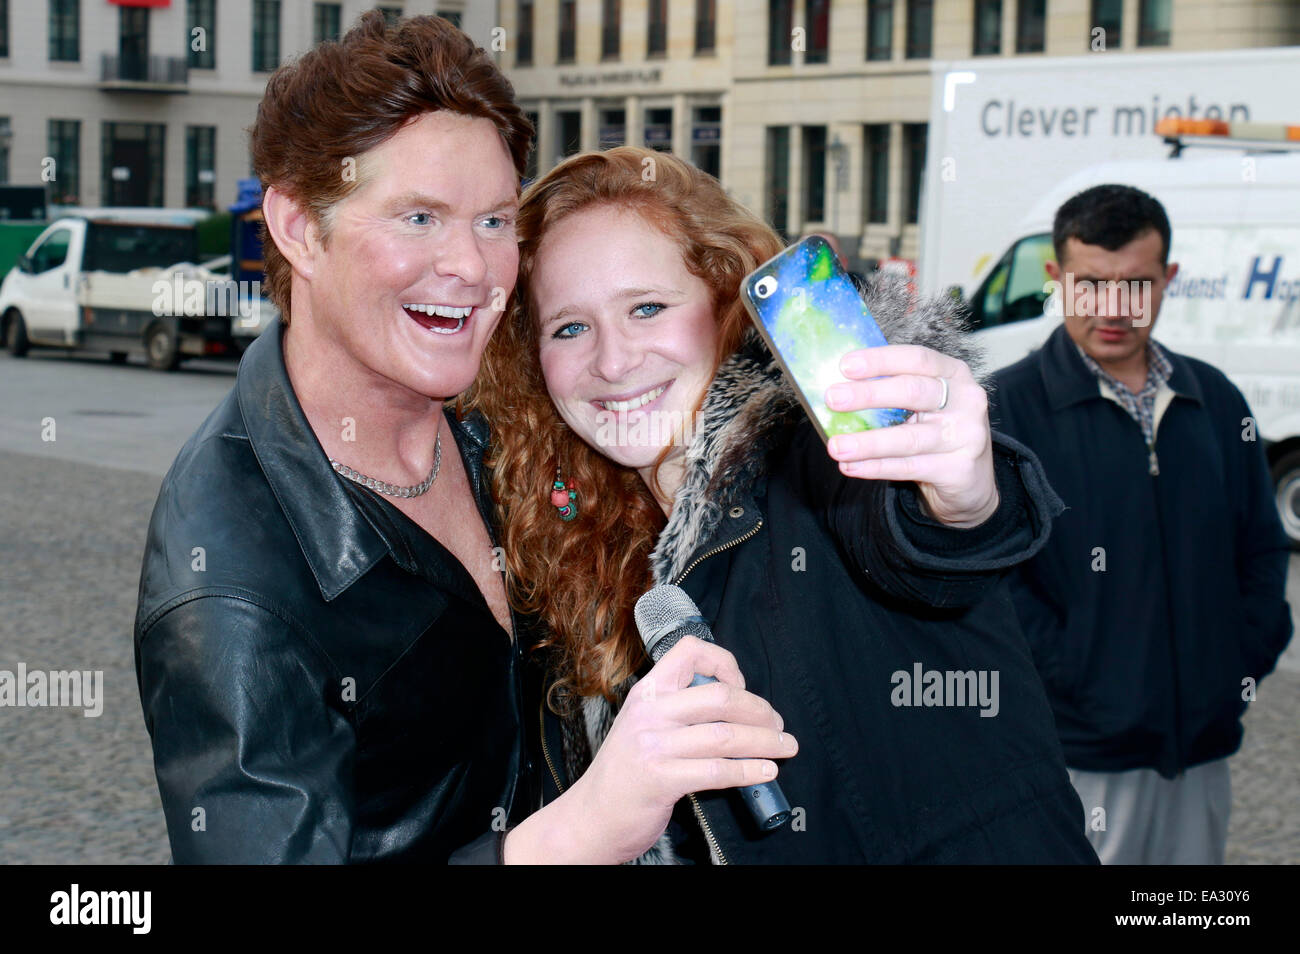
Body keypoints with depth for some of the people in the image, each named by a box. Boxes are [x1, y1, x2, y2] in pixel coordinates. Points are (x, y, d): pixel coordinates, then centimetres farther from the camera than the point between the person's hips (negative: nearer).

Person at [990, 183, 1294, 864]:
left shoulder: (1216, 402, 10)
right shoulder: (1009, 407, -6)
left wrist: (1245, 663, 4)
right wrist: (1070, 676, -15)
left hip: (1202, 749, 5)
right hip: (1079, 755, -5)